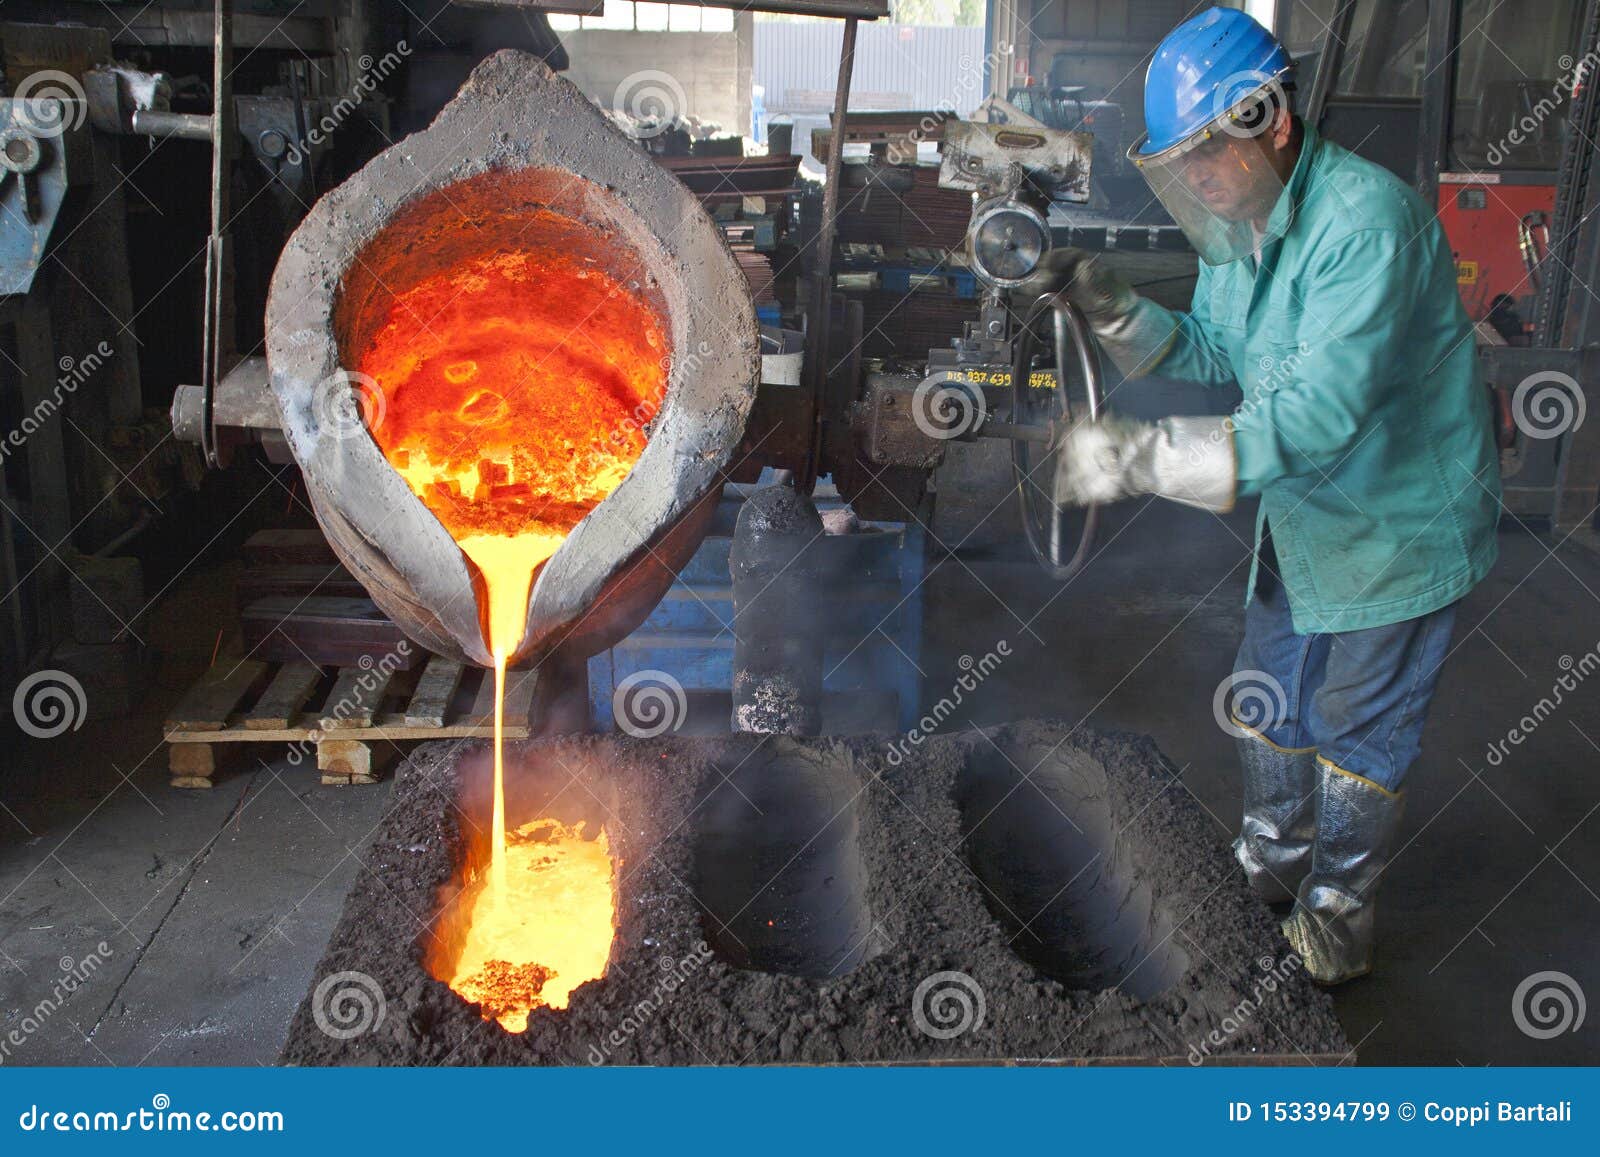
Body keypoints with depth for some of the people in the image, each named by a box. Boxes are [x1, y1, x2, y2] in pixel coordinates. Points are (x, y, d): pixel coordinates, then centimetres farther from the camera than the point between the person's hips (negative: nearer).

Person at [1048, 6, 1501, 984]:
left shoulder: (1367, 218, -31)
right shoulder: (1242, 223, -2)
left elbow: (1320, 413, -40)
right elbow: (1217, 355, 8)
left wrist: (1142, 455, -46)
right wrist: (1112, 308, -9)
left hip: (1400, 523, -8)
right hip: (1304, 515, 8)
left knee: (1358, 733, 6)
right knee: (1268, 700, 19)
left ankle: (1339, 913, 28)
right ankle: (1271, 865, 42)